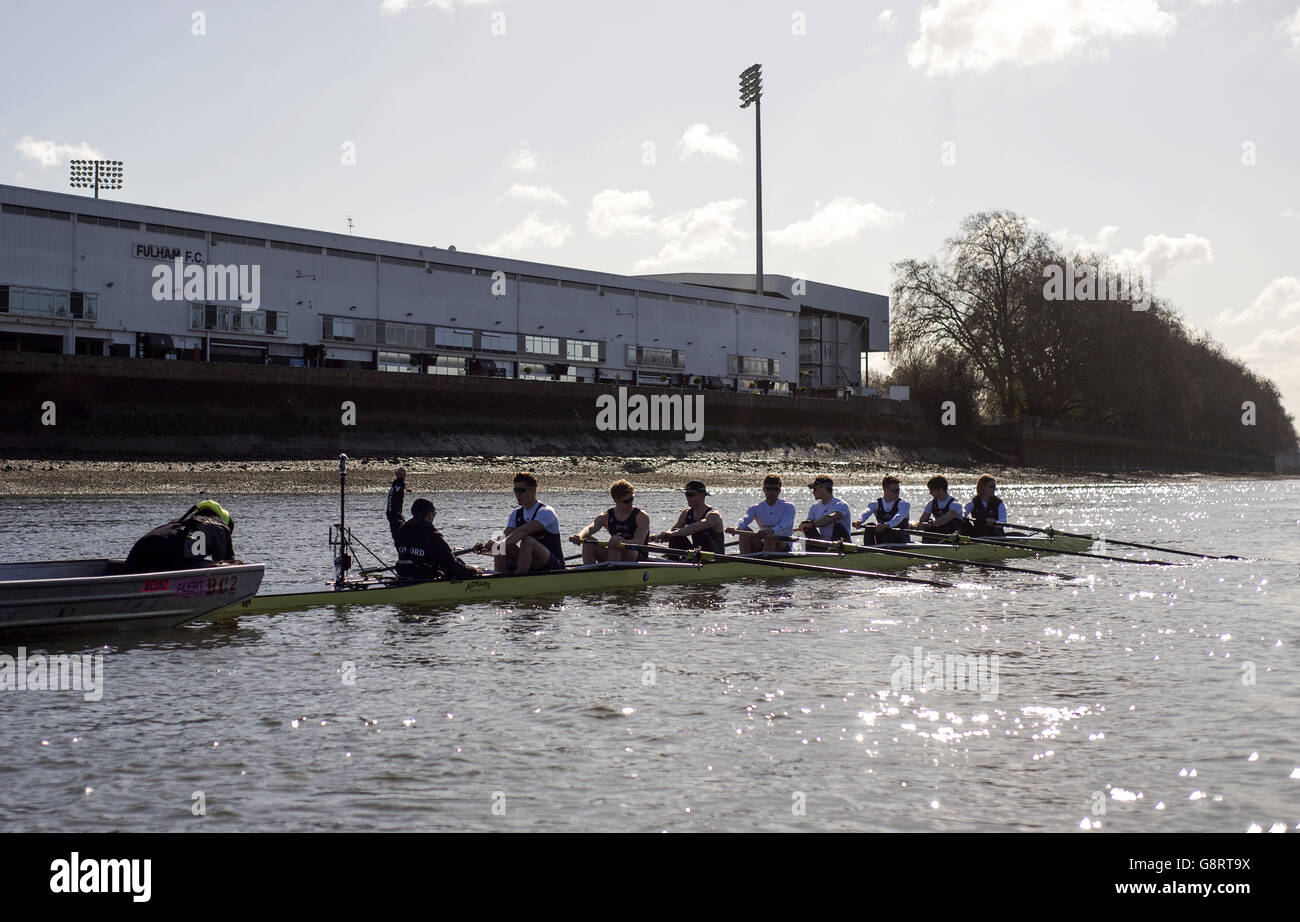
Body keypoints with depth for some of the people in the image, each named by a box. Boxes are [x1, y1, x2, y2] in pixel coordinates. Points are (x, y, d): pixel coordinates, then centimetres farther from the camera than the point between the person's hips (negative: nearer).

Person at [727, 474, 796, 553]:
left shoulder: (788, 507, 0)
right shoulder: (757, 508, 9)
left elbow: (785, 525, -21)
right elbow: (745, 519, -11)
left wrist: (772, 531, -43)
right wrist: (736, 528, -36)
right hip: (763, 547, 4)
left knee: (769, 536, -33)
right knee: (745, 532, -19)